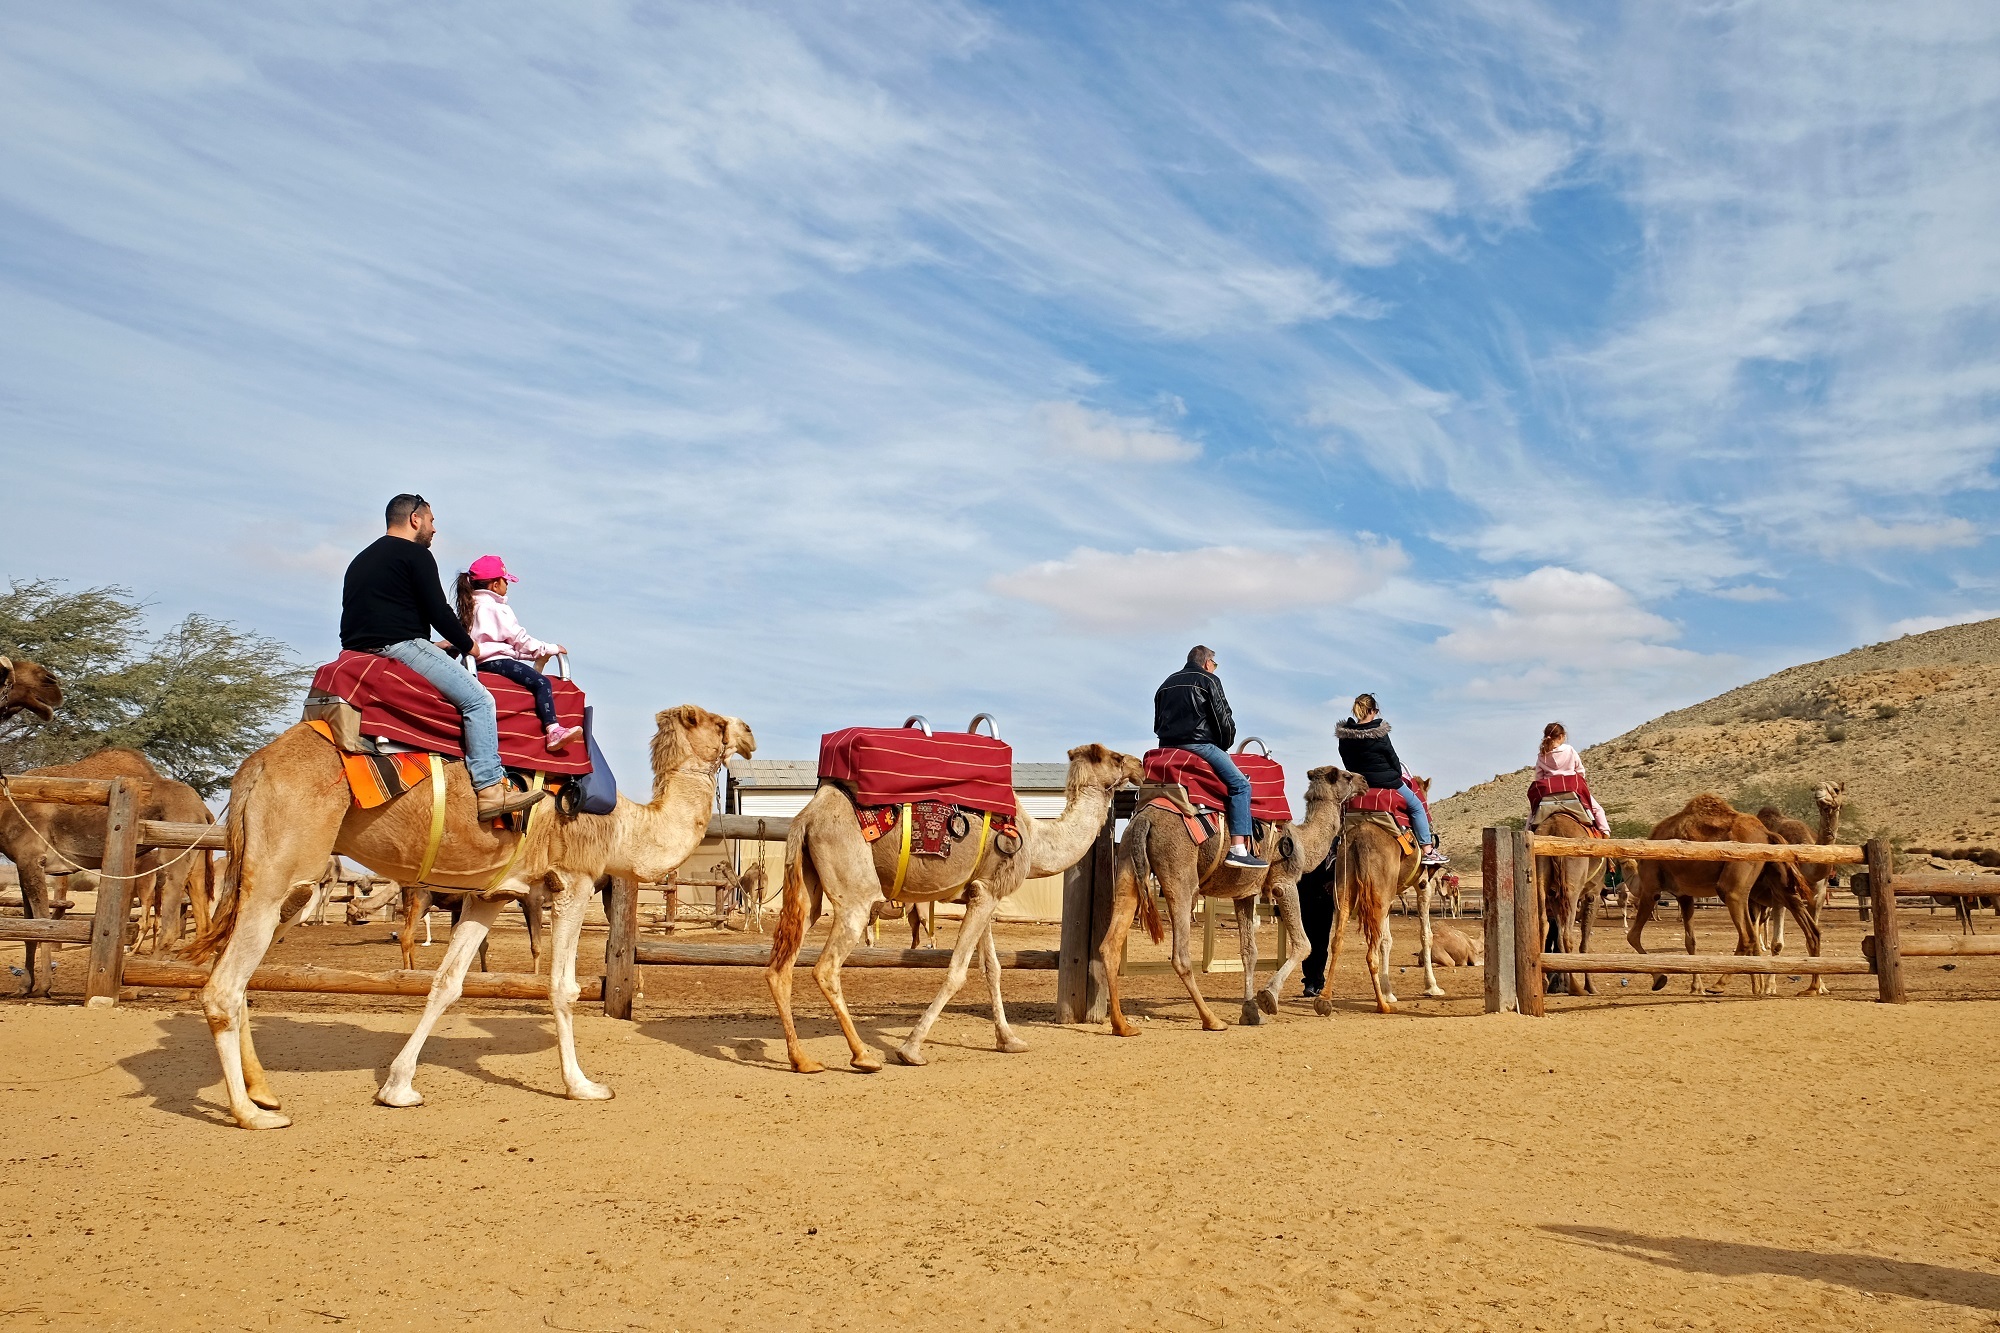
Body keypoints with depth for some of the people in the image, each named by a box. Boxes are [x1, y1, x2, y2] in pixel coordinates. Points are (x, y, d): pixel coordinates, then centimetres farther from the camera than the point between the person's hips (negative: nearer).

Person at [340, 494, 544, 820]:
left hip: (359, 650, 10)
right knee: (478, 698, -11)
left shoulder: (360, 560, 27)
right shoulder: (415, 554, -2)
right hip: (399, 646, -10)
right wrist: (468, 646, 7)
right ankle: (489, 788, -21)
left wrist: (431, 646, 25)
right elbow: (437, 611, -9)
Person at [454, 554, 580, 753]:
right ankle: (553, 730, -40)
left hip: (481, 660, 10)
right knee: (541, 682, -21)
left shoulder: (471, 606, 22)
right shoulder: (497, 609, -6)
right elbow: (519, 638, -6)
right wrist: (550, 649, 2)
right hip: (496, 660, -10)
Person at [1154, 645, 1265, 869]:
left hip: (1167, 745, 8)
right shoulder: (1208, 680, 2)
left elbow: (1157, 724, 22)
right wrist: (1224, 745, 12)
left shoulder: (1167, 684, 23)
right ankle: (1238, 849, -19)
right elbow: (1223, 719, -3)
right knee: (1239, 784, -6)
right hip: (1198, 744, -8)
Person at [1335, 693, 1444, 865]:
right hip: (1386, 781, -6)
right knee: (1417, 805, 10)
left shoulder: (1344, 736, -2)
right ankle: (1428, 850, 7)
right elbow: (1393, 759, -6)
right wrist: (1397, 775, 12)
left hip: (1358, 784, 6)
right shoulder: (1379, 733, -15)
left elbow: (1348, 764, 7)